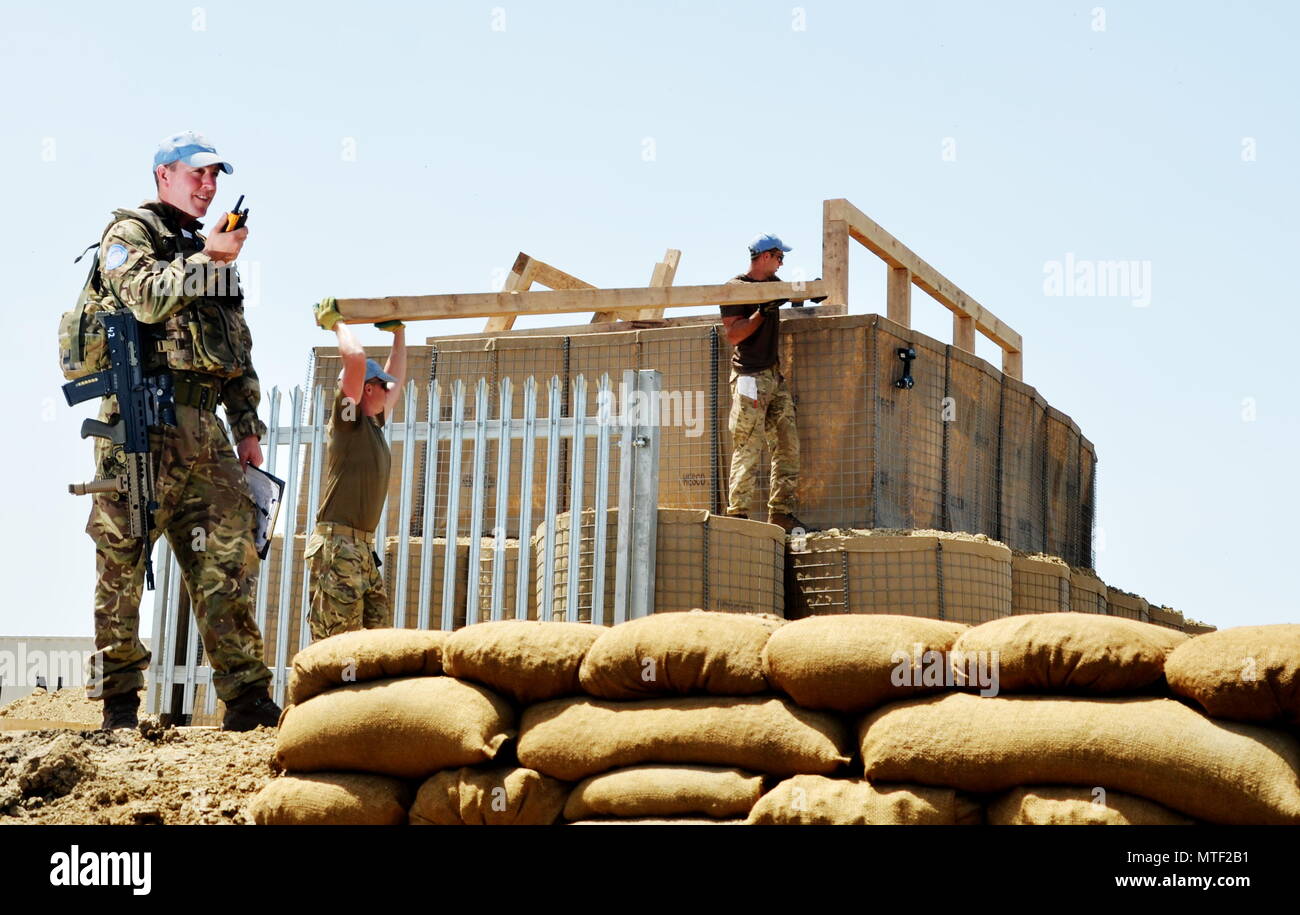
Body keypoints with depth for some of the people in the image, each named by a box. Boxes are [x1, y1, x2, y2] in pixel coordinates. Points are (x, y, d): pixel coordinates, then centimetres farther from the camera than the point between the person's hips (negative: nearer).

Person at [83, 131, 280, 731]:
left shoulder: (210, 253, 24)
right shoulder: (129, 233, 3)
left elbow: (240, 351, 23)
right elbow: (149, 296, -19)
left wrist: (248, 428, 16)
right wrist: (208, 258, -16)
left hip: (203, 432, 7)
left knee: (229, 559, 0)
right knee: (122, 563, -3)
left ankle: (246, 696, 0)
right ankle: (118, 700, 3)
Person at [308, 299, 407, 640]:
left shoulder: (373, 424, 20)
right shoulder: (348, 418, -4)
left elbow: (397, 379, 35)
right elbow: (356, 357, -17)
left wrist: (398, 333, 36)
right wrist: (335, 323, -3)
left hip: (363, 548, 9)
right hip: (337, 544, -9)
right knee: (336, 646, -14)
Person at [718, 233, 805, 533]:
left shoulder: (773, 283, 17)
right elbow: (733, 335, -14)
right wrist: (763, 311, -22)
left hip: (775, 377, 8)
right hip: (749, 376, -8)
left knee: (788, 446, 3)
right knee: (747, 450, -12)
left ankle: (781, 513, 7)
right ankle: (737, 514, -11)